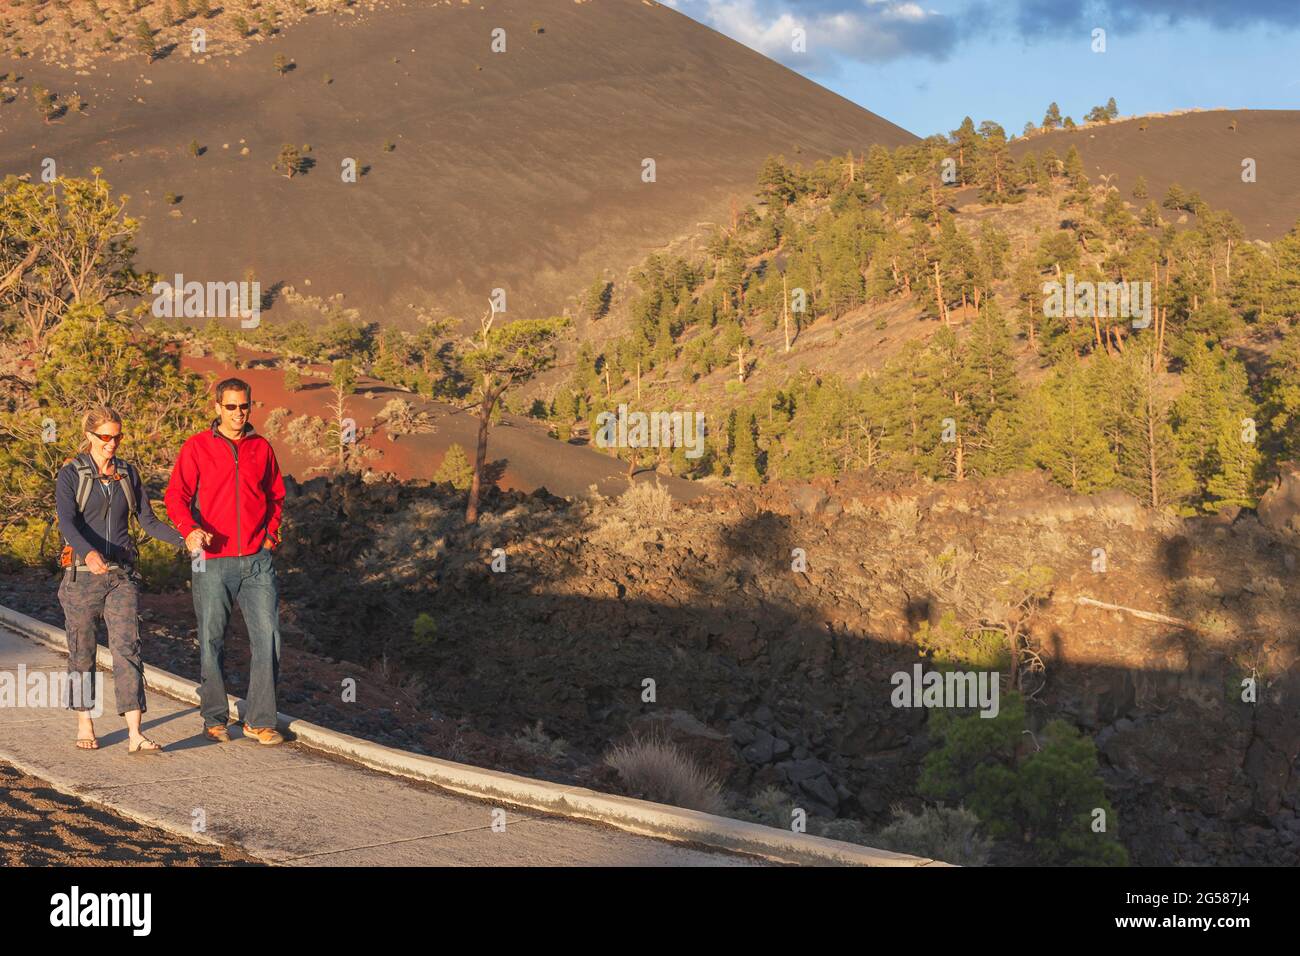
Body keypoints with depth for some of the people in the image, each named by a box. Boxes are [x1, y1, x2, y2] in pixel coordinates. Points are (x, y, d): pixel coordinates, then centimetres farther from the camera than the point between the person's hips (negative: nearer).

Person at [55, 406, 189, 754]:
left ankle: (135, 735, -13)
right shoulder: (70, 475, -5)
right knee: (82, 653, 8)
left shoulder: (128, 473, 8)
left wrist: (184, 540, -8)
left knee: (128, 649, -8)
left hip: (122, 574, 2)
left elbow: (148, 521, 9)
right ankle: (84, 724, 25)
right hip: (82, 574, -2)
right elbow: (67, 523, -19)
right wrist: (88, 553, -38)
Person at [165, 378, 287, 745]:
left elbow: (276, 495, 22)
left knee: (268, 638, -4)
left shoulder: (261, 448, 10)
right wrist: (190, 529, -23)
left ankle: (259, 721, 5)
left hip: (257, 561, 2)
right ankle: (215, 719, 17)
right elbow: (176, 495, -5)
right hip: (213, 562, -2)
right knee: (211, 642, 5)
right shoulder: (196, 447, 1)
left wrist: (271, 534, 9)